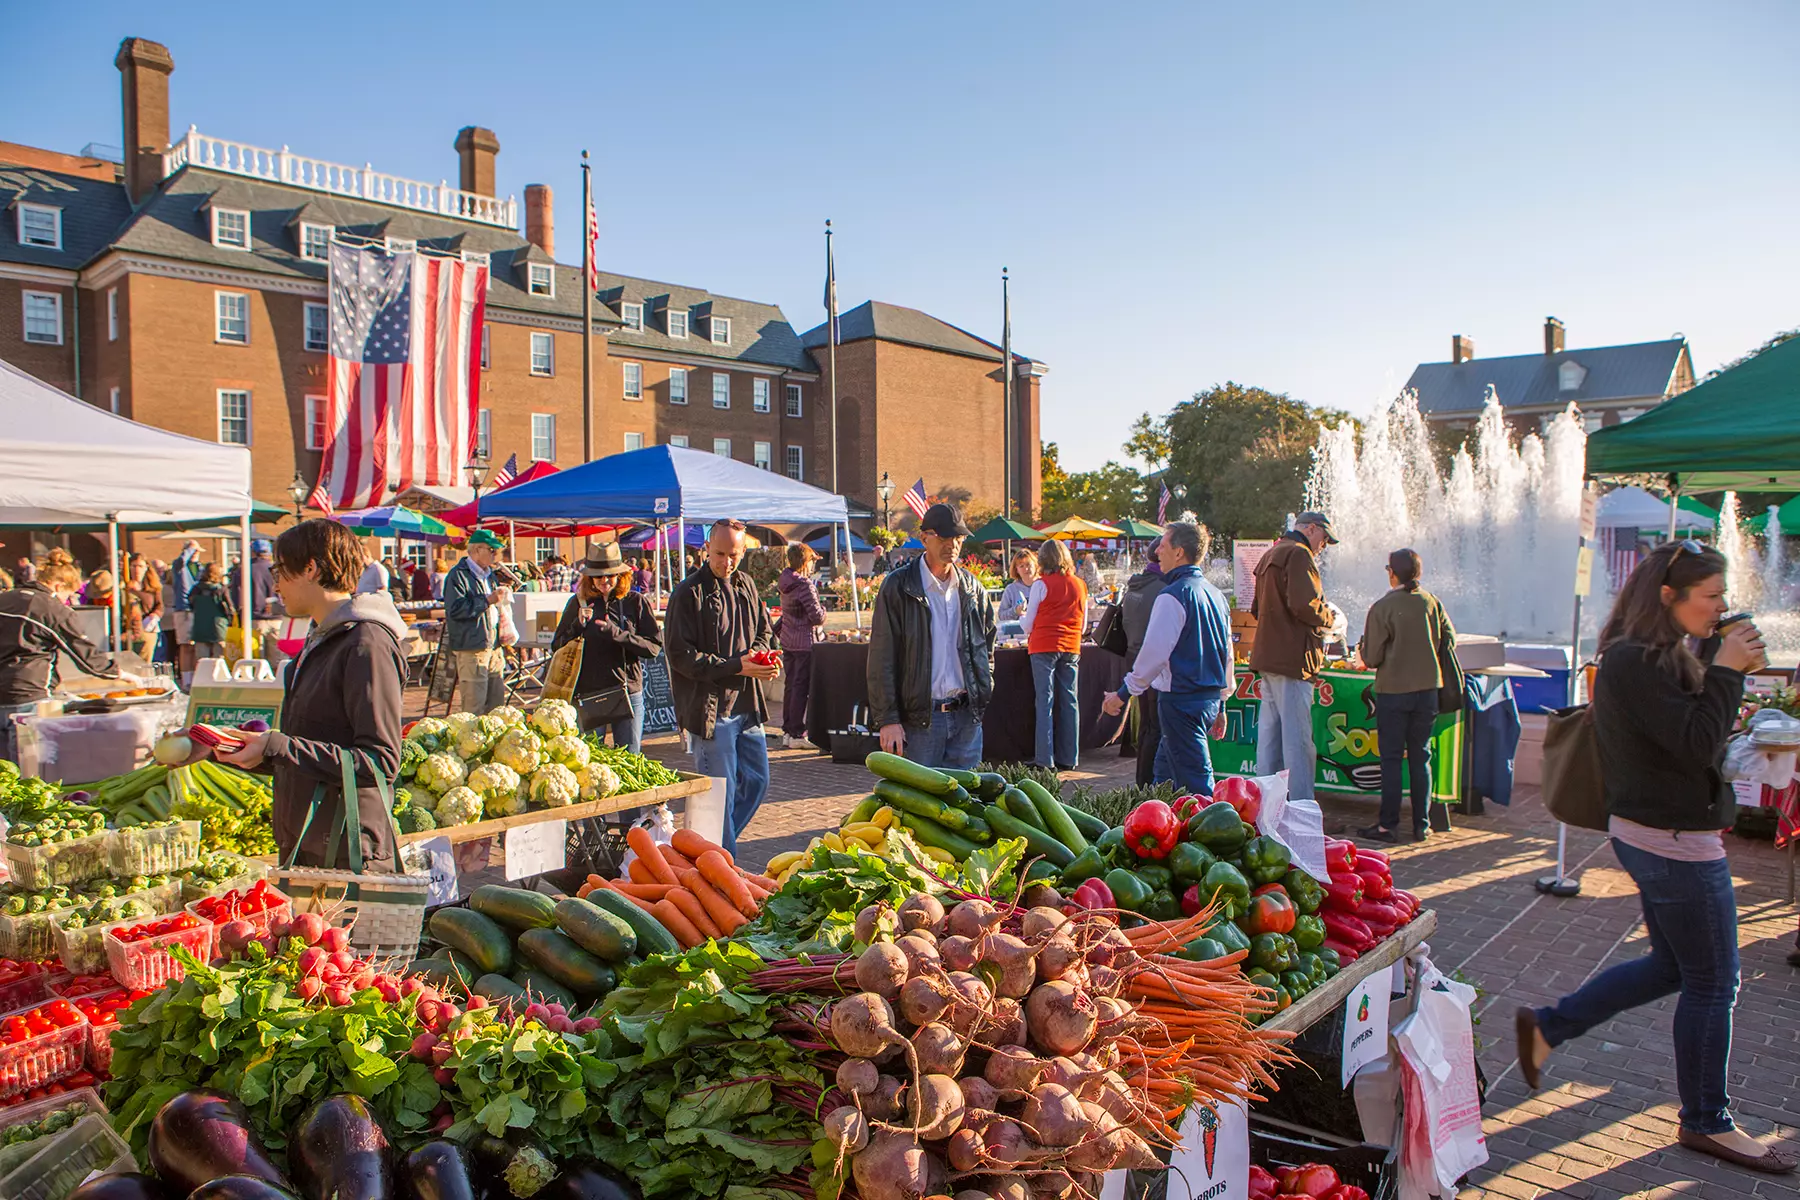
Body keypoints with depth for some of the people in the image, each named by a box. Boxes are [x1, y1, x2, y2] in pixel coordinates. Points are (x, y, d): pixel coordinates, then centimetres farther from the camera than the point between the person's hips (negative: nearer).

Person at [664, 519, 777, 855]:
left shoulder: (746, 585, 11)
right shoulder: (689, 592, -11)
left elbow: (764, 629, 23)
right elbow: (679, 654, -14)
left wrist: (759, 654, -1)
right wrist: (735, 667, -18)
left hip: (746, 704, 7)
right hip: (709, 709, -7)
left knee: (757, 781, 13)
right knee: (720, 792, -1)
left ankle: (717, 845, 30)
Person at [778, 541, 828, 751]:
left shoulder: (784, 583, 8)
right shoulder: (805, 586, -17)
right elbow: (817, 617, -17)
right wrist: (823, 609, 2)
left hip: (788, 640, 9)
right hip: (804, 643, -8)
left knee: (790, 685, 14)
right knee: (801, 687, -4)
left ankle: (787, 732, 19)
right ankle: (796, 735, -1)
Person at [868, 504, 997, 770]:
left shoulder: (972, 587, 11)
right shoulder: (897, 586, -5)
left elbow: (987, 644, 23)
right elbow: (882, 659, -7)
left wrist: (984, 694, 11)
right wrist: (888, 719, -11)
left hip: (967, 715, 4)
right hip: (920, 716, -4)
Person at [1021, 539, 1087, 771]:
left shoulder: (1041, 584, -6)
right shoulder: (1080, 585, 7)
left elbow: (1028, 624, -2)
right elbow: (1083, 624, 14)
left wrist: (1021, 619, 20)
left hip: (1044, 647, -4)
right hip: (1071, 648, 4)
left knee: (1045, 701, -1)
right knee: (1069, 701, 9)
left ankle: (1046, 759, -2)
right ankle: (1069, 758, 13)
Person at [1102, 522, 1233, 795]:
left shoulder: (1173, 595, -15)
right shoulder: (1216, 595, 12)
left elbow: (1155, 652, -19)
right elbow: (1227, 652, 17)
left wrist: (1123, 693, -10)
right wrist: (1220, 704, 24)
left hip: (1181, 699, -9)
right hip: (1211, 697, 9)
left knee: (1195, 782, -4)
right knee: (1166, 770, 18)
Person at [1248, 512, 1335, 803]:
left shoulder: (1270, 555, 22)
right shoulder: (1299, 554, -9)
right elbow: (1304, 604, -22)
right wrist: (1327, 618, -3)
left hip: (1267, 657, 10)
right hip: (1292, 658, -10)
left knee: (1269, 735, 12)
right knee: (1297, 741, -8)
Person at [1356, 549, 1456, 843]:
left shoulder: (1382, 607, -12)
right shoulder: (1432, 602, 0)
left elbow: (1371, 658, -11)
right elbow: (1450, 641, 7)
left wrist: (1361, 651, 10)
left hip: (1392, 691, -4)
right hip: (1427, 689, 4)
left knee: (1391, 759, 3)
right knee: (1420, 758, 12)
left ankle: (1387, 825, 6)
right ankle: (1421, 825, 15)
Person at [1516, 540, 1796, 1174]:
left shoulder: (1656, 655, 10)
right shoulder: (1638, 662, -22)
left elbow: (1699, 734, 12)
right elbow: (1698, 746, -25)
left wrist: (1722, 662, 1)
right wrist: (1726, 669, -19)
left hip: (1650, 834, 10)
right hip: (1677, 843, -10)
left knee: (1670, 967, 20)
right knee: (1712, 984, 6)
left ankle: (1546, 1026, 25)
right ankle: (1706, 1122, 24)